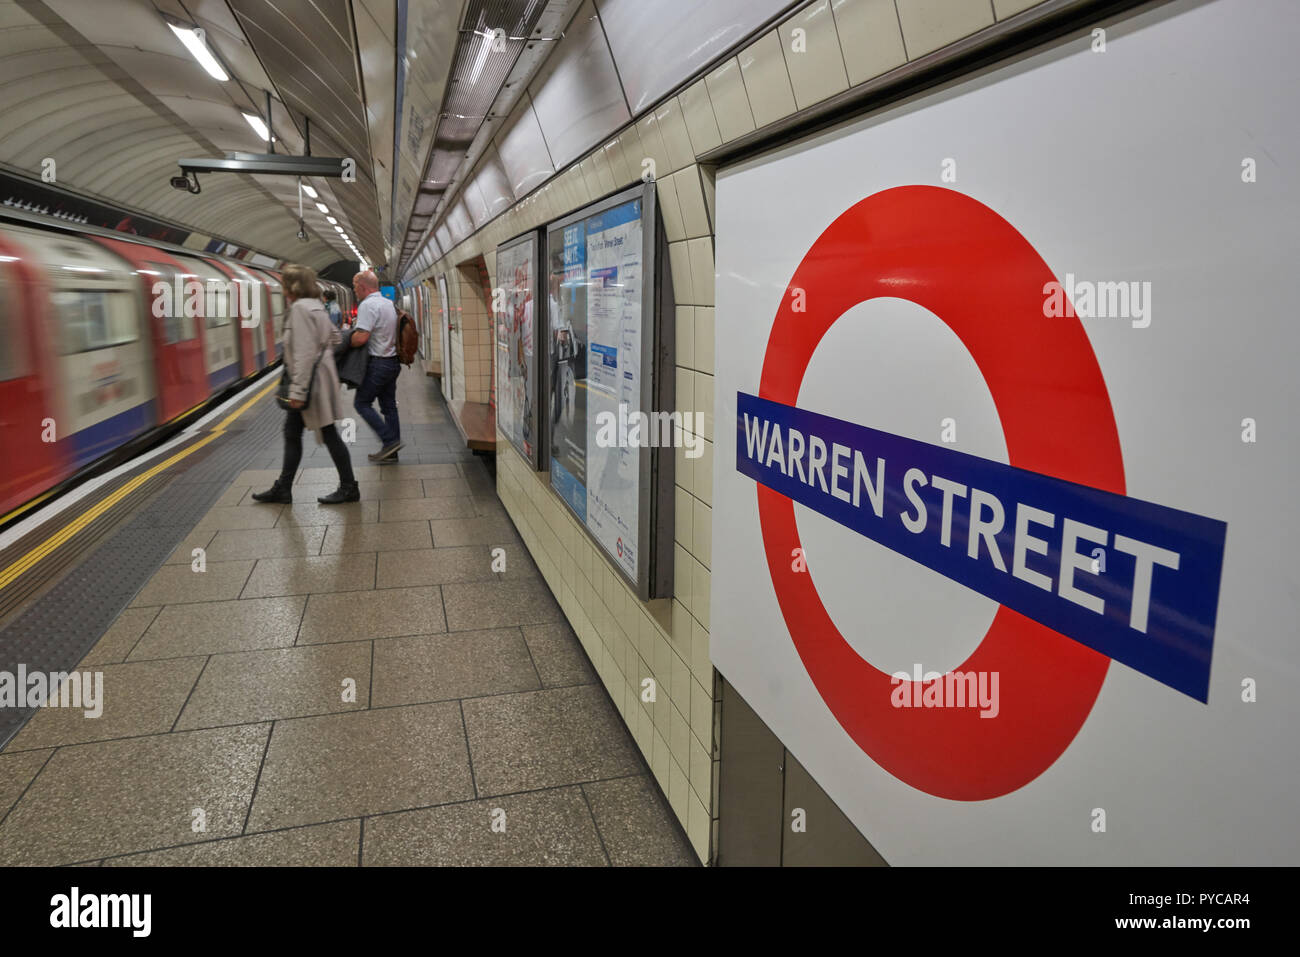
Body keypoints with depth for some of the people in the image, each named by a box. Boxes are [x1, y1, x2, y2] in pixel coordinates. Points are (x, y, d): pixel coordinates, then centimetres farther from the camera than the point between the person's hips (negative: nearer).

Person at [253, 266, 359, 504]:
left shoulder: (300, 308, -17)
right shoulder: (314, 306, 11)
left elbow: (304, 353, -23)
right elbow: (334, 336, 20)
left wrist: (298, 390, -23)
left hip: (312, 383, -10)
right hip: (319, 376, 10)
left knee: (328, 434, 0)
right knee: (291, 433, 14)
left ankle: (349, 488, 11)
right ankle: (283, 489, 22)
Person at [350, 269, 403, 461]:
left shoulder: (368, 305, -16)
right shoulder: (389, 303, 13)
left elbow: (361, 337, -24)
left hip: (378, 363, -9)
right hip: (393, 361, 9)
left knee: (362, 403, 1)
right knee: (389, 405, 11)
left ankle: (389, 440, -6)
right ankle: (391, 451, 15)